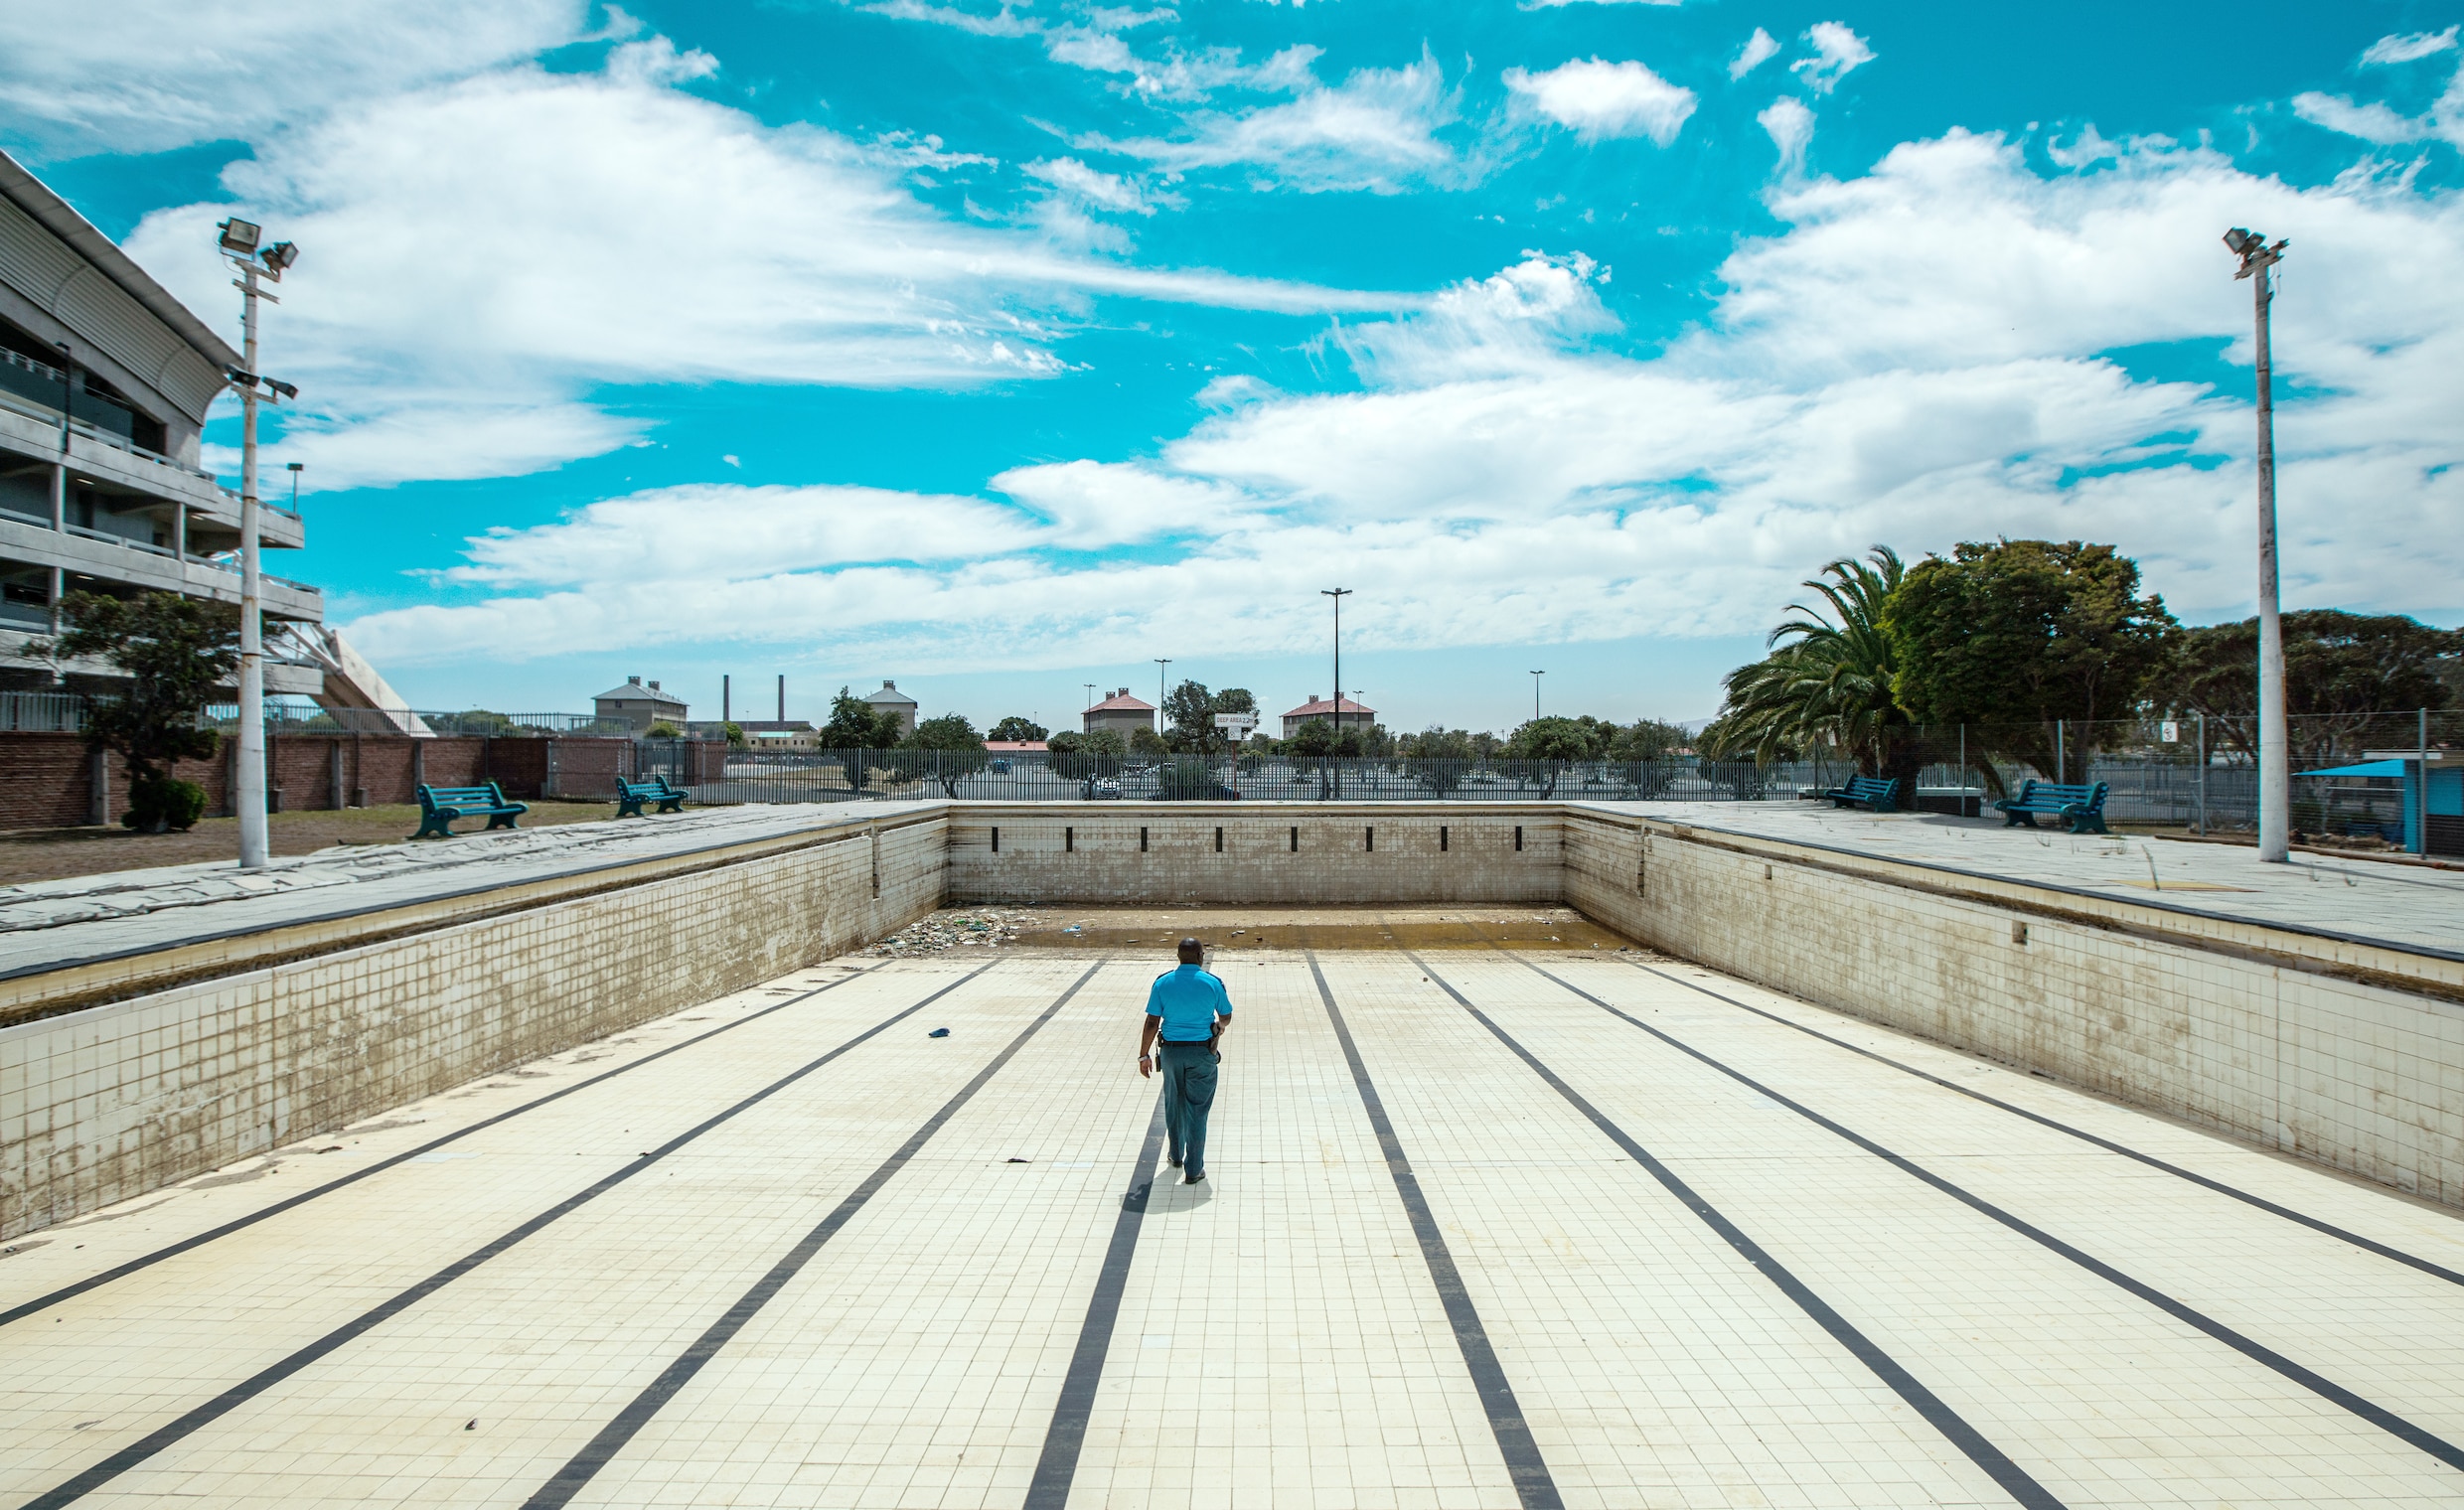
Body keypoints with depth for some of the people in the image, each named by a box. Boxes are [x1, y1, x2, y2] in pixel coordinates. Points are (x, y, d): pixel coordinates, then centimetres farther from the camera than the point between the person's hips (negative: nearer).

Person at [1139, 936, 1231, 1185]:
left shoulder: (1162, 983, -6)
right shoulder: (1212, 983, -7)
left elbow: (1152, 1022, -6)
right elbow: (1226, 1017, 6)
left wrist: (1144, 1055, 3)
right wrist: (1219, 1027, 29)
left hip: (1171, 1052, 2)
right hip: (1202, 1053, -2)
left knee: (1174, 1105, 21)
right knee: (1197, 1111, 5)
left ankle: (1176, 1156, 38)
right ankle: (1193, 1170, 8)